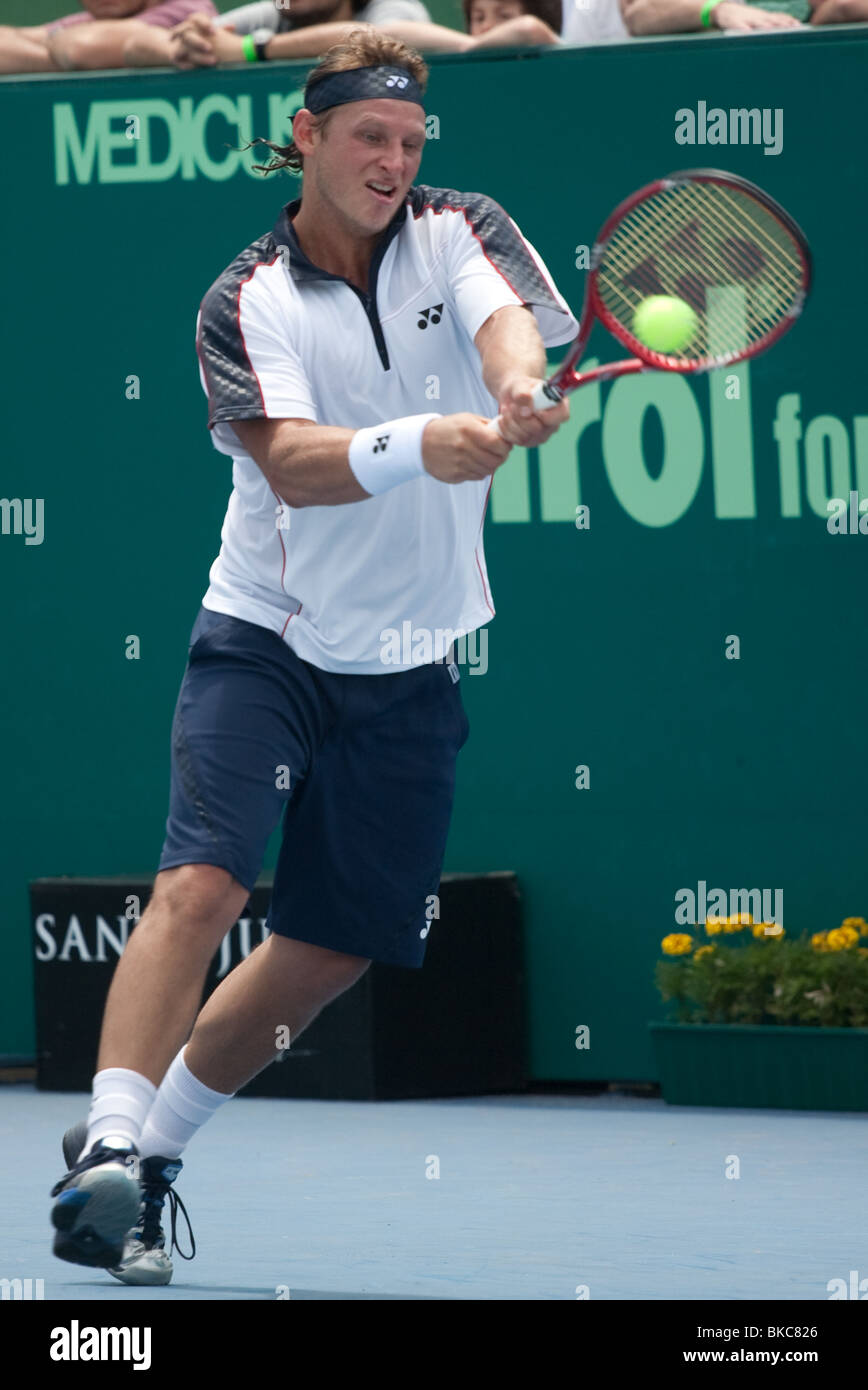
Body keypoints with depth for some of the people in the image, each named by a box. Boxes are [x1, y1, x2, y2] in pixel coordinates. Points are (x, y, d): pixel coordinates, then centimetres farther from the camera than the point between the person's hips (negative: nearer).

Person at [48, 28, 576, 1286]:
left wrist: (521, 387, -47)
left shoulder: (460, 234, 0)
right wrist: (419, 444, -43)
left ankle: (153, 1149, 22)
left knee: (331, 954, 7)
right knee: (201, 886, -23)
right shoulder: (248, 301, -8)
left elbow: (509, 321, -22)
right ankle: (107, 1149, -26)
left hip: (407, 672, 3)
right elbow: (292, 464, -24)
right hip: (265, 640, -3)